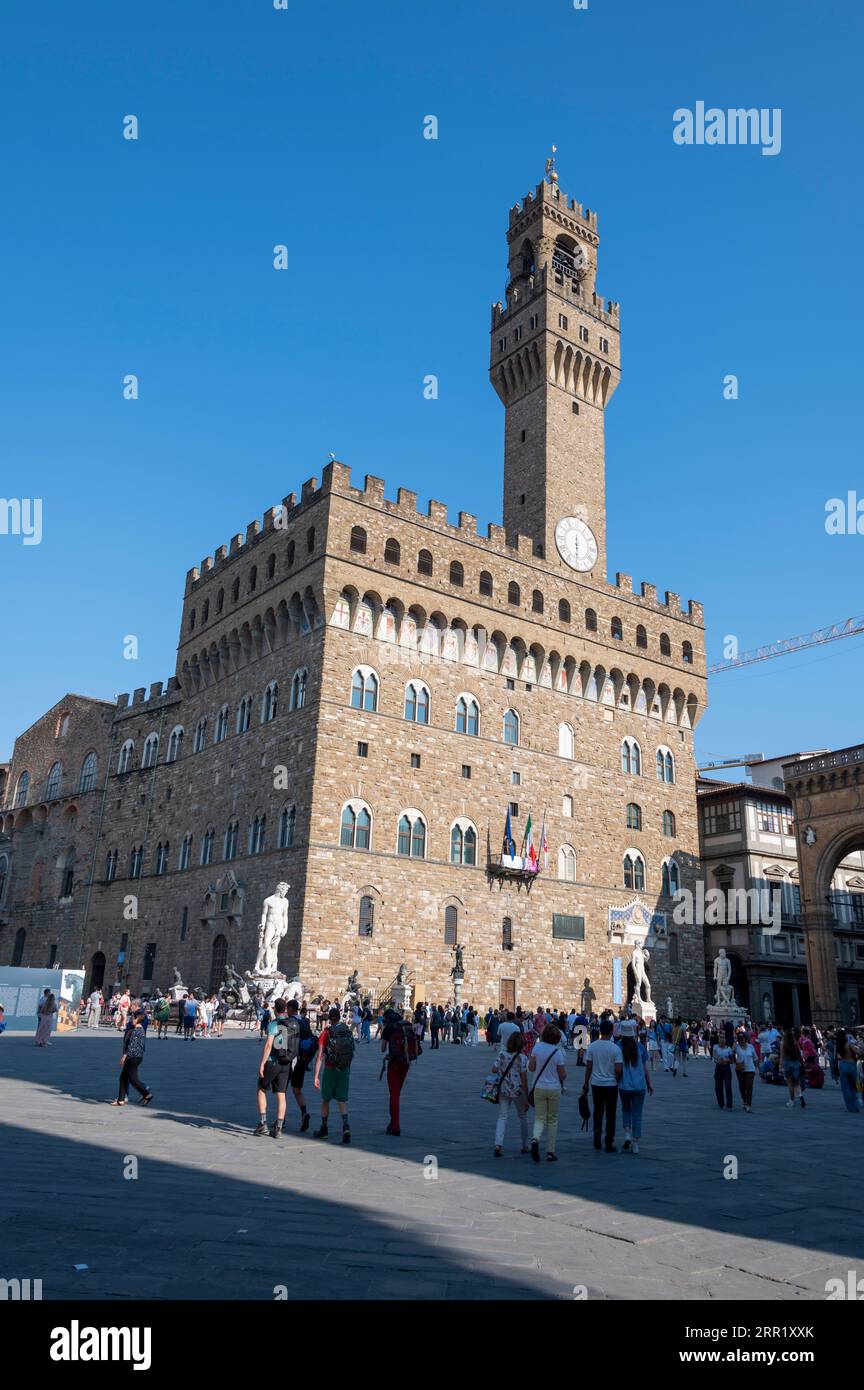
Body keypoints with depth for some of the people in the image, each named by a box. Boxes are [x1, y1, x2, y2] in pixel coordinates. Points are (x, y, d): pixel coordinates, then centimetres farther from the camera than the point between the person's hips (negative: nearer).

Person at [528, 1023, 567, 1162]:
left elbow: (531, 1067, -4)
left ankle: (535, 1139, -20)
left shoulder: (537, 1047, -7)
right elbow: (563, 1075, -9)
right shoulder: (558, 1052, -13)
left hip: (539, 1087, 1)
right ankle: (550, 1152, 14)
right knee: (552, 1120, 13)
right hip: (554, 1088, -1)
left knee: (540, 1118, 9)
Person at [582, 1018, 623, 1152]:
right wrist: (617, 1081, 7)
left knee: (598, 1111, 20)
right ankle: (609, 1144, 11)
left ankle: (597, 1131, 1)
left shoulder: (591, 1046, -4)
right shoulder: (615, 1048, -11)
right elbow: (619, 1070, -12)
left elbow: (588, 1068, -2)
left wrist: (585, 1085, 6)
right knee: (610, 1114, 8)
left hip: (596, 1084, 2)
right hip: (611, 1085, -2)